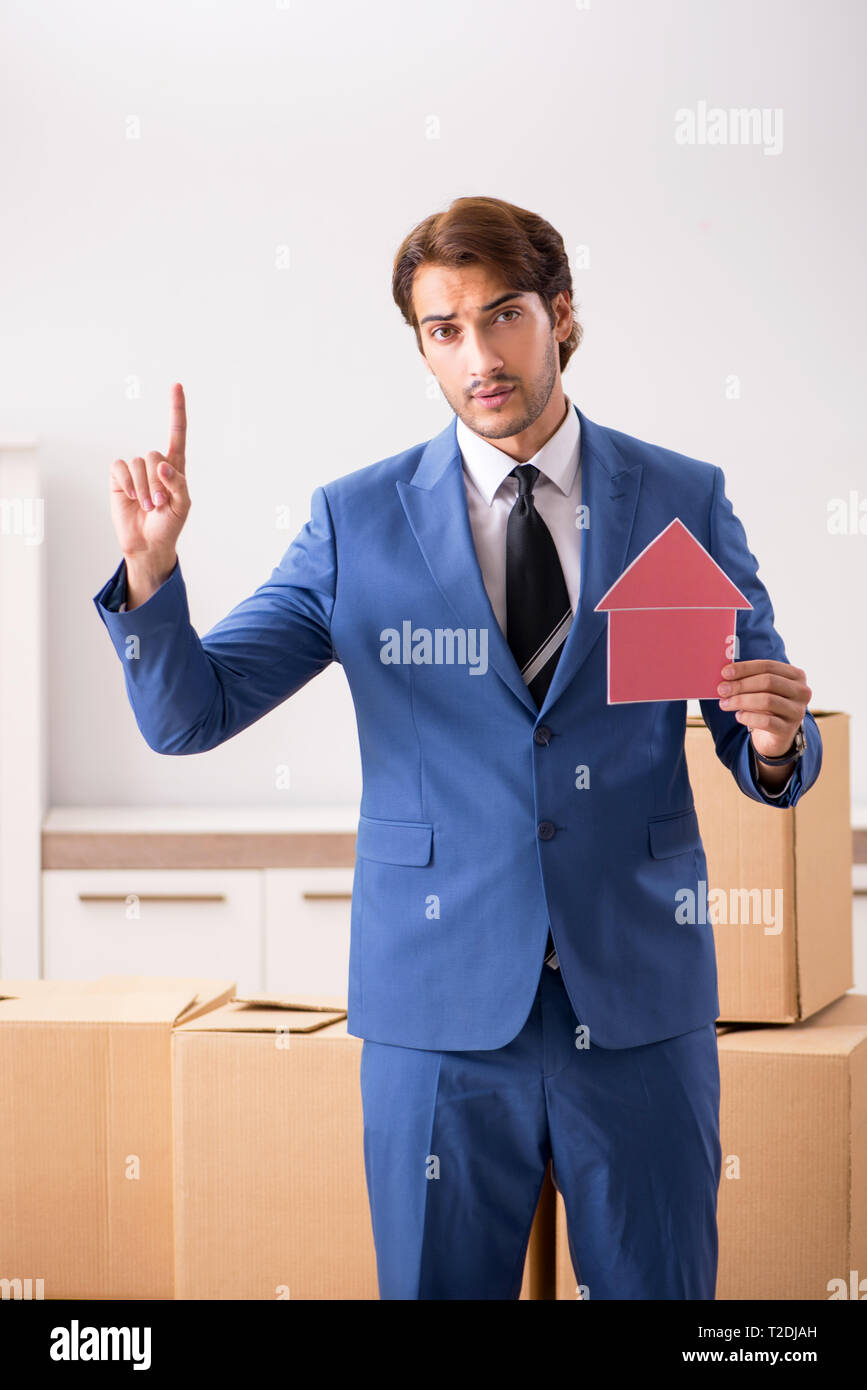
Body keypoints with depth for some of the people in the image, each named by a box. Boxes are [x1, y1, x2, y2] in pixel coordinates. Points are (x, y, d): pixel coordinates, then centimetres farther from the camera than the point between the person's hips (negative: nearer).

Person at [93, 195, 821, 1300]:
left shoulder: (686, 503, 2)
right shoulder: (358, 523, 1)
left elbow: (768, 757, 6)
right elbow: (187, 715, -1)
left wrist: (772, 741, -18)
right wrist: (151, 567, -19)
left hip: (643, 1000, 1)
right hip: (443, 1006, 0)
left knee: (657, 1286, 10)